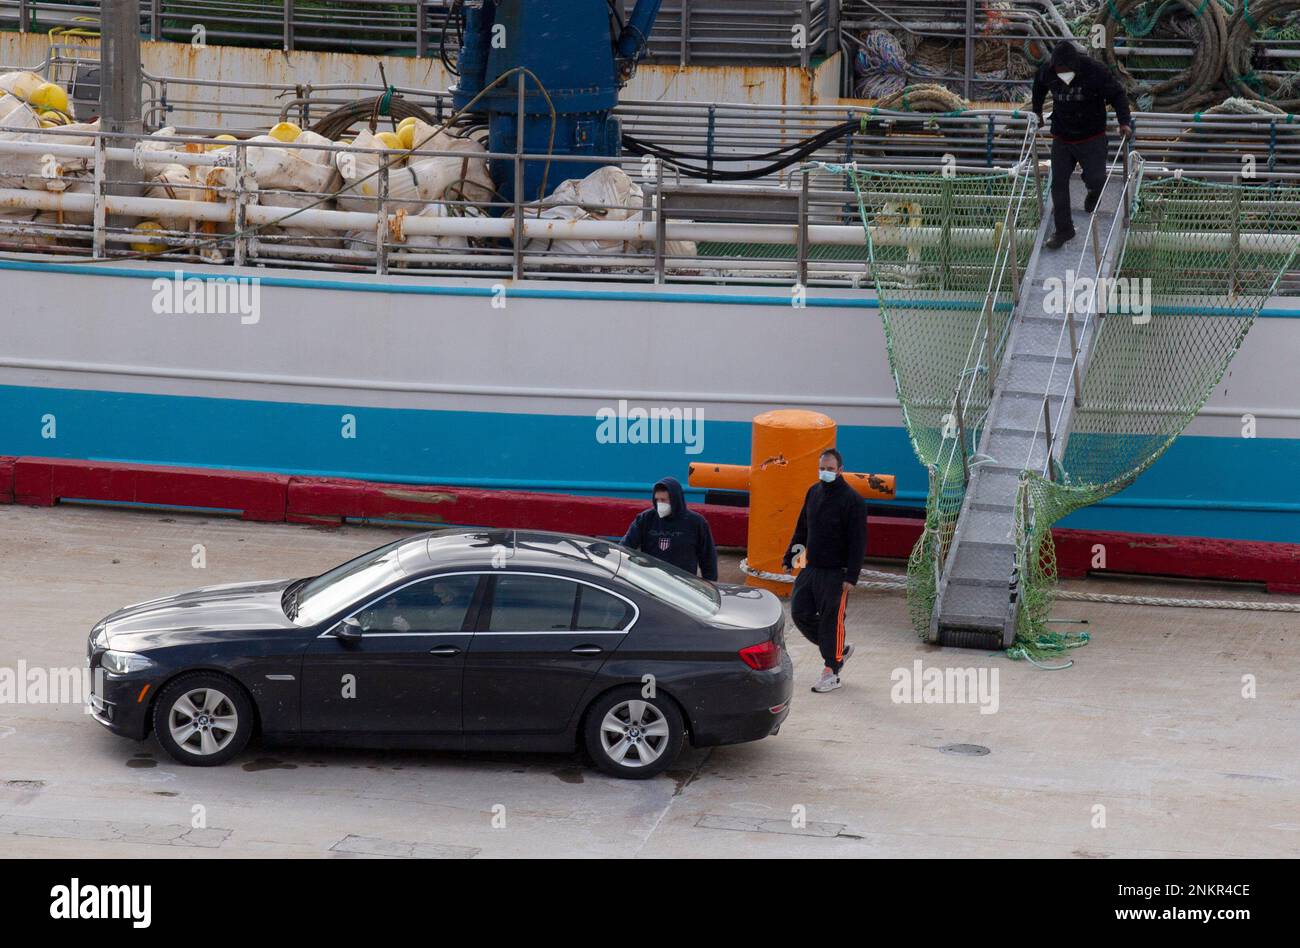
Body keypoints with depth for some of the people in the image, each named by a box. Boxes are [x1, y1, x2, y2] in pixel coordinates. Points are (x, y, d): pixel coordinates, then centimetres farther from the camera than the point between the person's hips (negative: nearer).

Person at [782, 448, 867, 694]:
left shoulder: (852, 500, -13)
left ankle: (831, 672, 9)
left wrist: (851, 577, -19)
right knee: (800, 613, 6)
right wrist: (790, 556, 13)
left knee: (831, 619, -2)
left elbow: (858, 542, -14)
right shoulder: (813, 492, 9)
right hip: (810, 568, 7)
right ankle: (839, 649, 24)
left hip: (835, 573, -7)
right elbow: (801, 529, 19)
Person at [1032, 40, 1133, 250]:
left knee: (1095, 179, 0)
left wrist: (1124, 121, -19)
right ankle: (1063, 229, 9)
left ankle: (1093, 192, 40)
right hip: (1061, 138, 2)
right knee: (1058, 183, -3)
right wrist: (1037, 111, 22)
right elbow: (1039, 86, 15)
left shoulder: (1094, 71, -21)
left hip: (1091, 138, -2)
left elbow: (1117, 94, -10)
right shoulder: (1047, 72, -11)